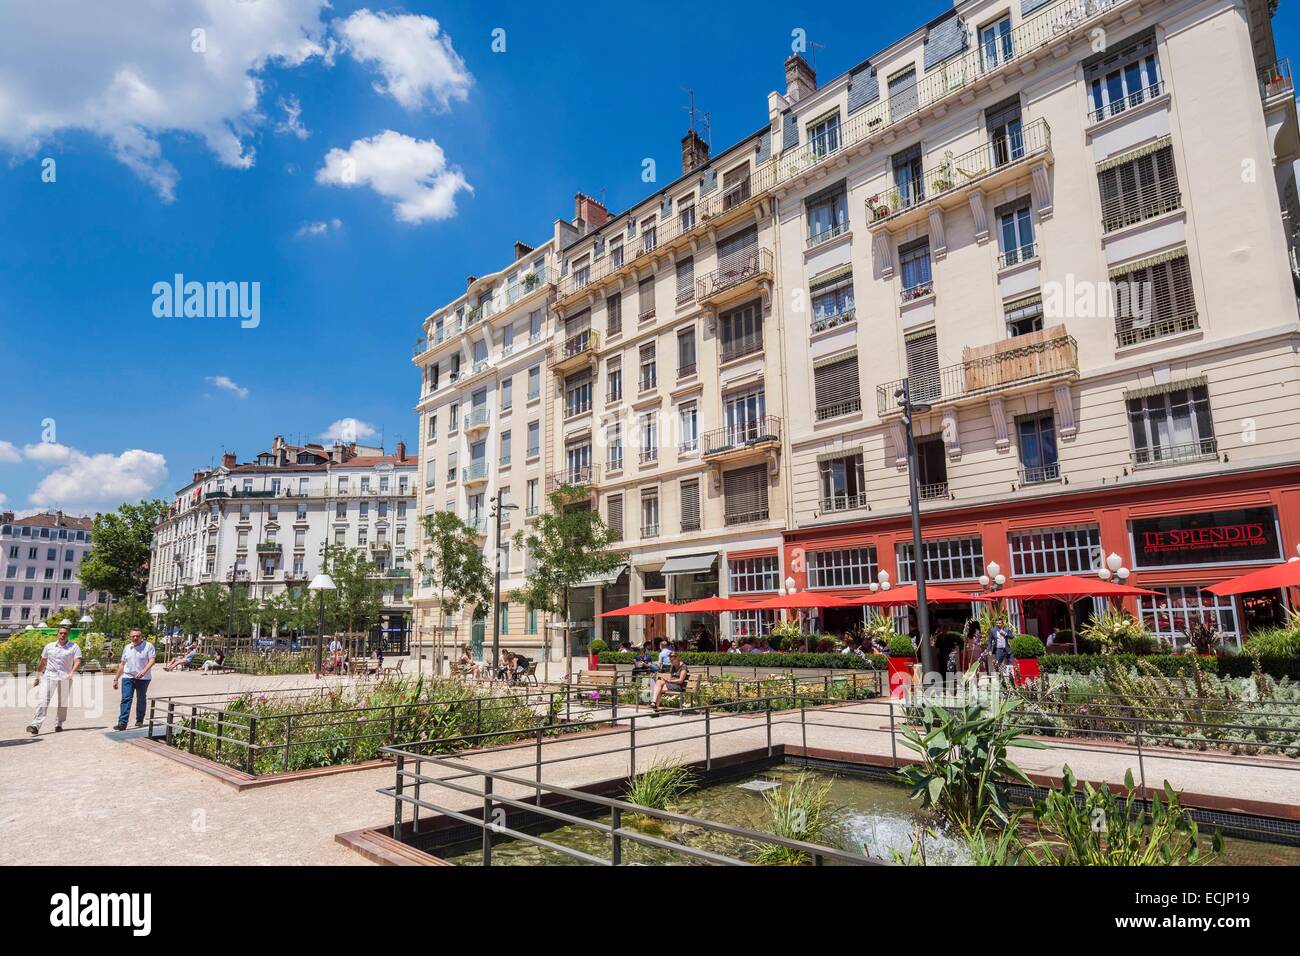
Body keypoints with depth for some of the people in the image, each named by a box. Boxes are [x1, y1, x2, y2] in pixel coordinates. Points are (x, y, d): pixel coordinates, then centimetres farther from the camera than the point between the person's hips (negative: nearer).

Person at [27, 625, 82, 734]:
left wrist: (72, 672, -24)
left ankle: (58, 724, 16)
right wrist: (37, 677, 23)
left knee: (63, 703, 3)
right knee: (42, 700, -13)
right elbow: (42, 663, 22)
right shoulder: (49, 647, 12)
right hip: (48, 676, 1)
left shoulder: (74, 647, 3)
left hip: (65, 678, -1)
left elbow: (78, 662, -6)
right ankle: (35, 725, -20)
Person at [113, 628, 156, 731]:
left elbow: (152, 660, -13)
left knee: (141, 700, 9)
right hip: (127, 677, 3)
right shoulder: (127, 647, 11)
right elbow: (122, 664, 17)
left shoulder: (148, 646, -4)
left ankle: (140, 720, 22)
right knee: (126, 699, -9)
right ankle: (122, 723, -13)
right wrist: (116, 679, 15)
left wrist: (143, 671, -28)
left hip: (143, 678, -3)